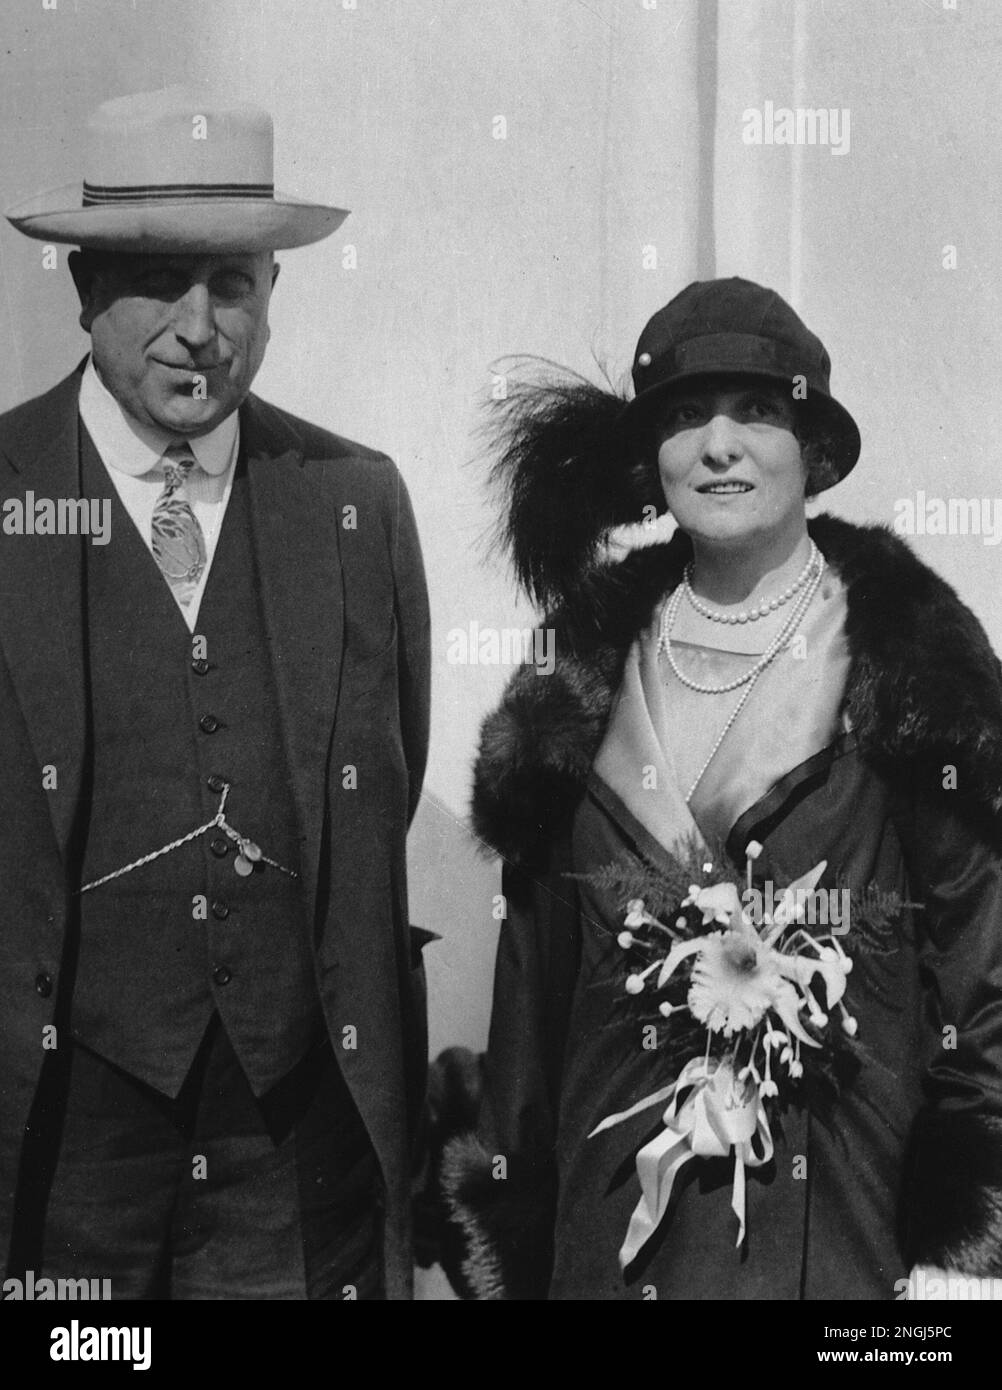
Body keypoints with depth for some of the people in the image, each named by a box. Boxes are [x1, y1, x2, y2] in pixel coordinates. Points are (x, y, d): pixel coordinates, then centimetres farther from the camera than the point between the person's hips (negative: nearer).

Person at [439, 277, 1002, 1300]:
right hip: (612, 1219, 3)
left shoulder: (915, 666, -6)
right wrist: (513, 1235, 7)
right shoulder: (595, 670, 2)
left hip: (845, 1222, -2)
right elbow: (535, 973, 5)